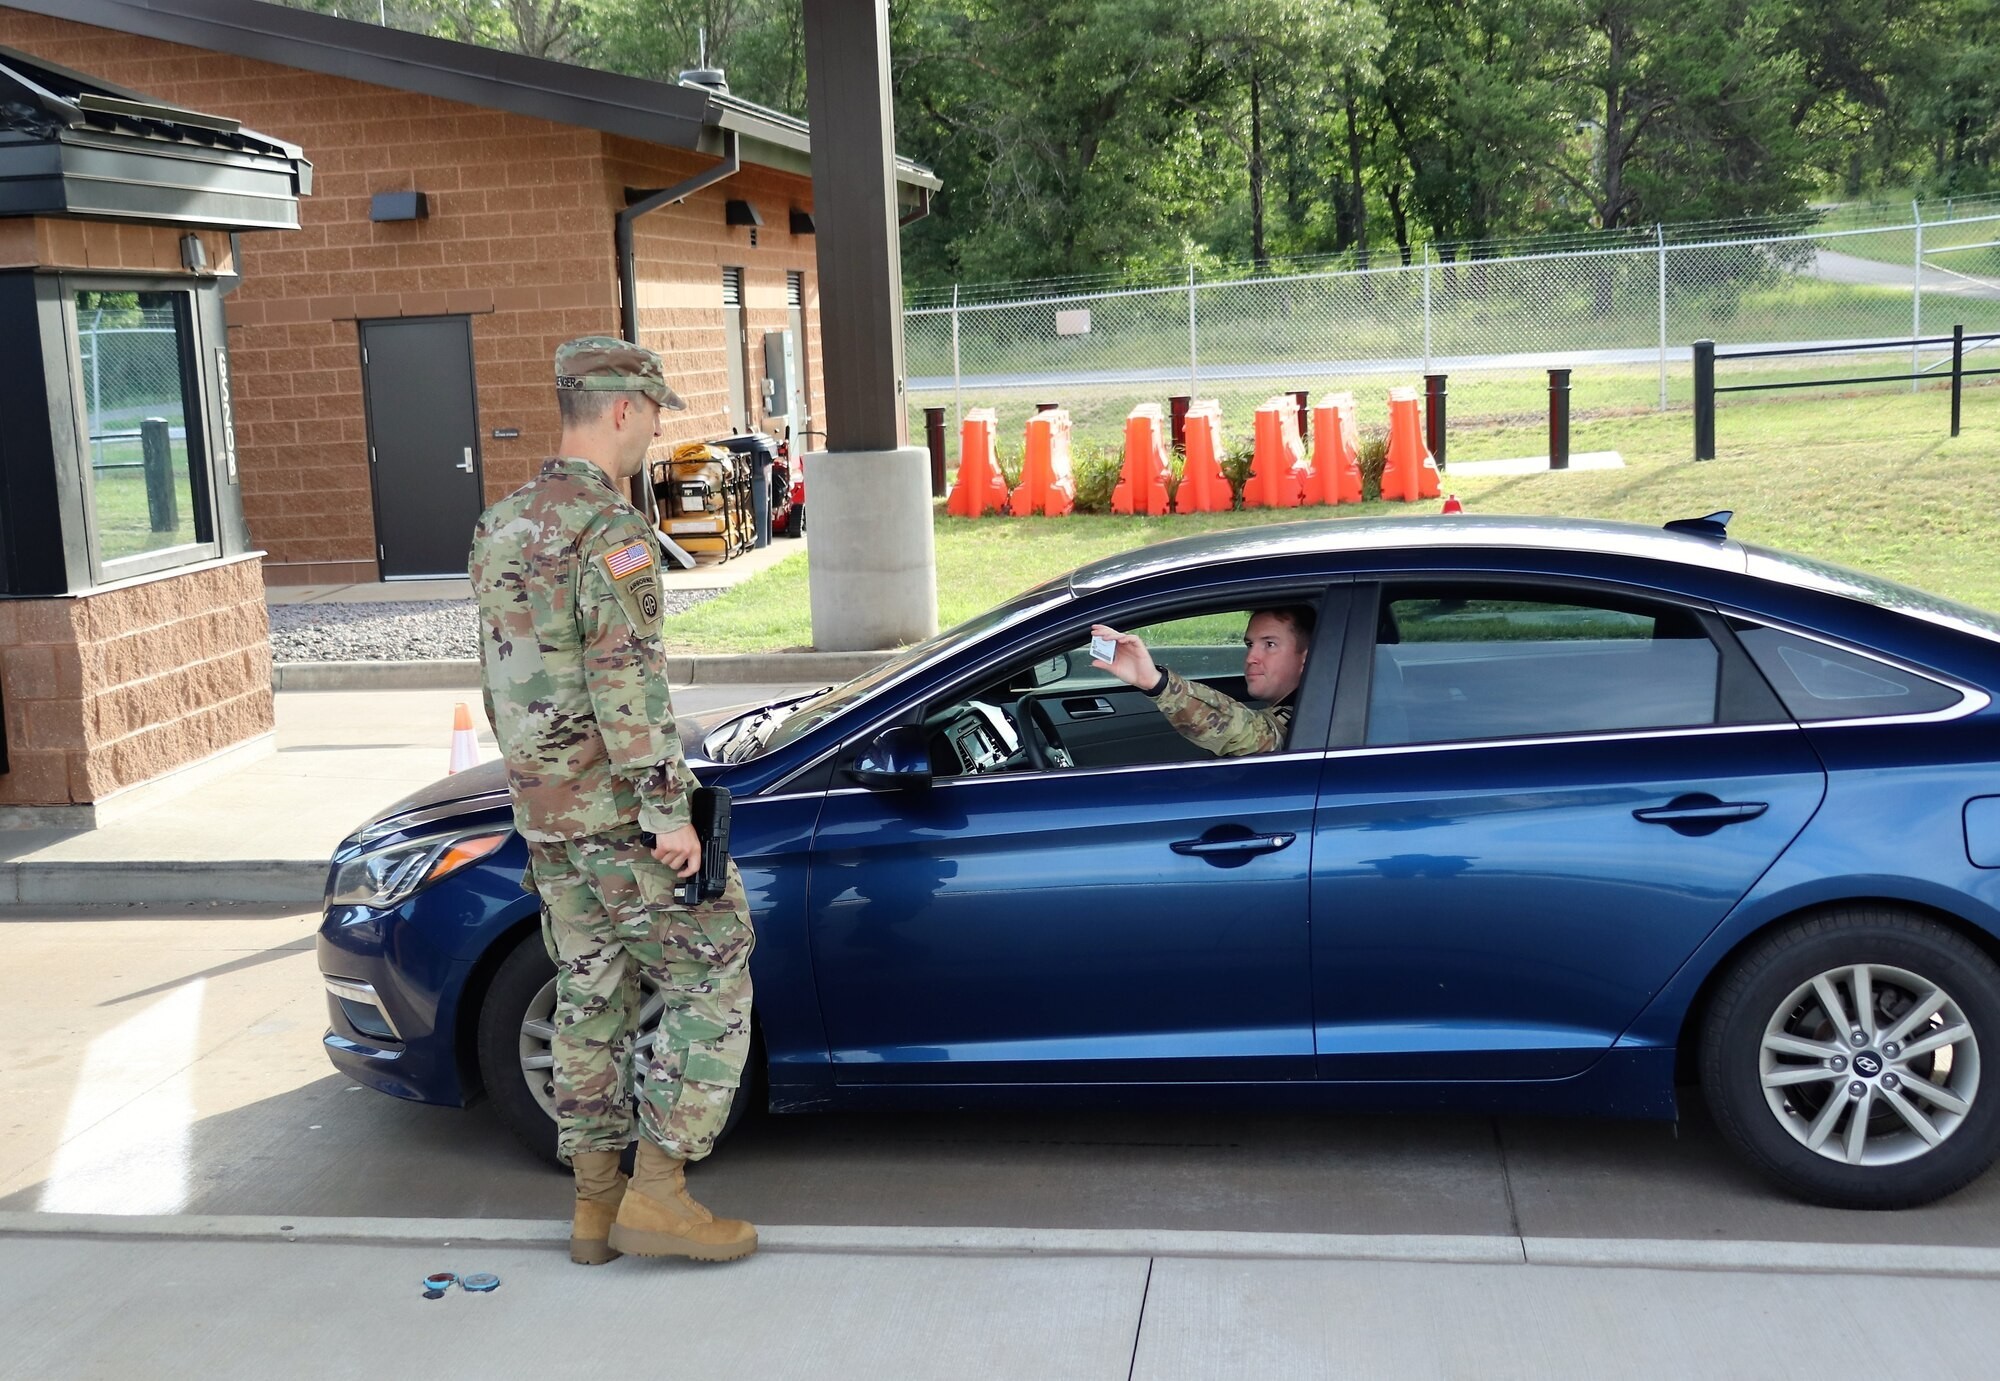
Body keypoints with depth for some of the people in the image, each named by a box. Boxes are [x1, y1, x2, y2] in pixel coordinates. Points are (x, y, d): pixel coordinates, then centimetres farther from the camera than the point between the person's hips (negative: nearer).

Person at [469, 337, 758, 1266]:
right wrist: (669, 813, -19)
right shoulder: (609, 532, -17)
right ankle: (656, 1193, 1)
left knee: (591, 1000, 15)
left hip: (546, 815, 9)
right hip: (622, 814, -9)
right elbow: (628, 689, -22)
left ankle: (596, 1206, 21)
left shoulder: (499, 528, 11)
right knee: (713, 986, 1)